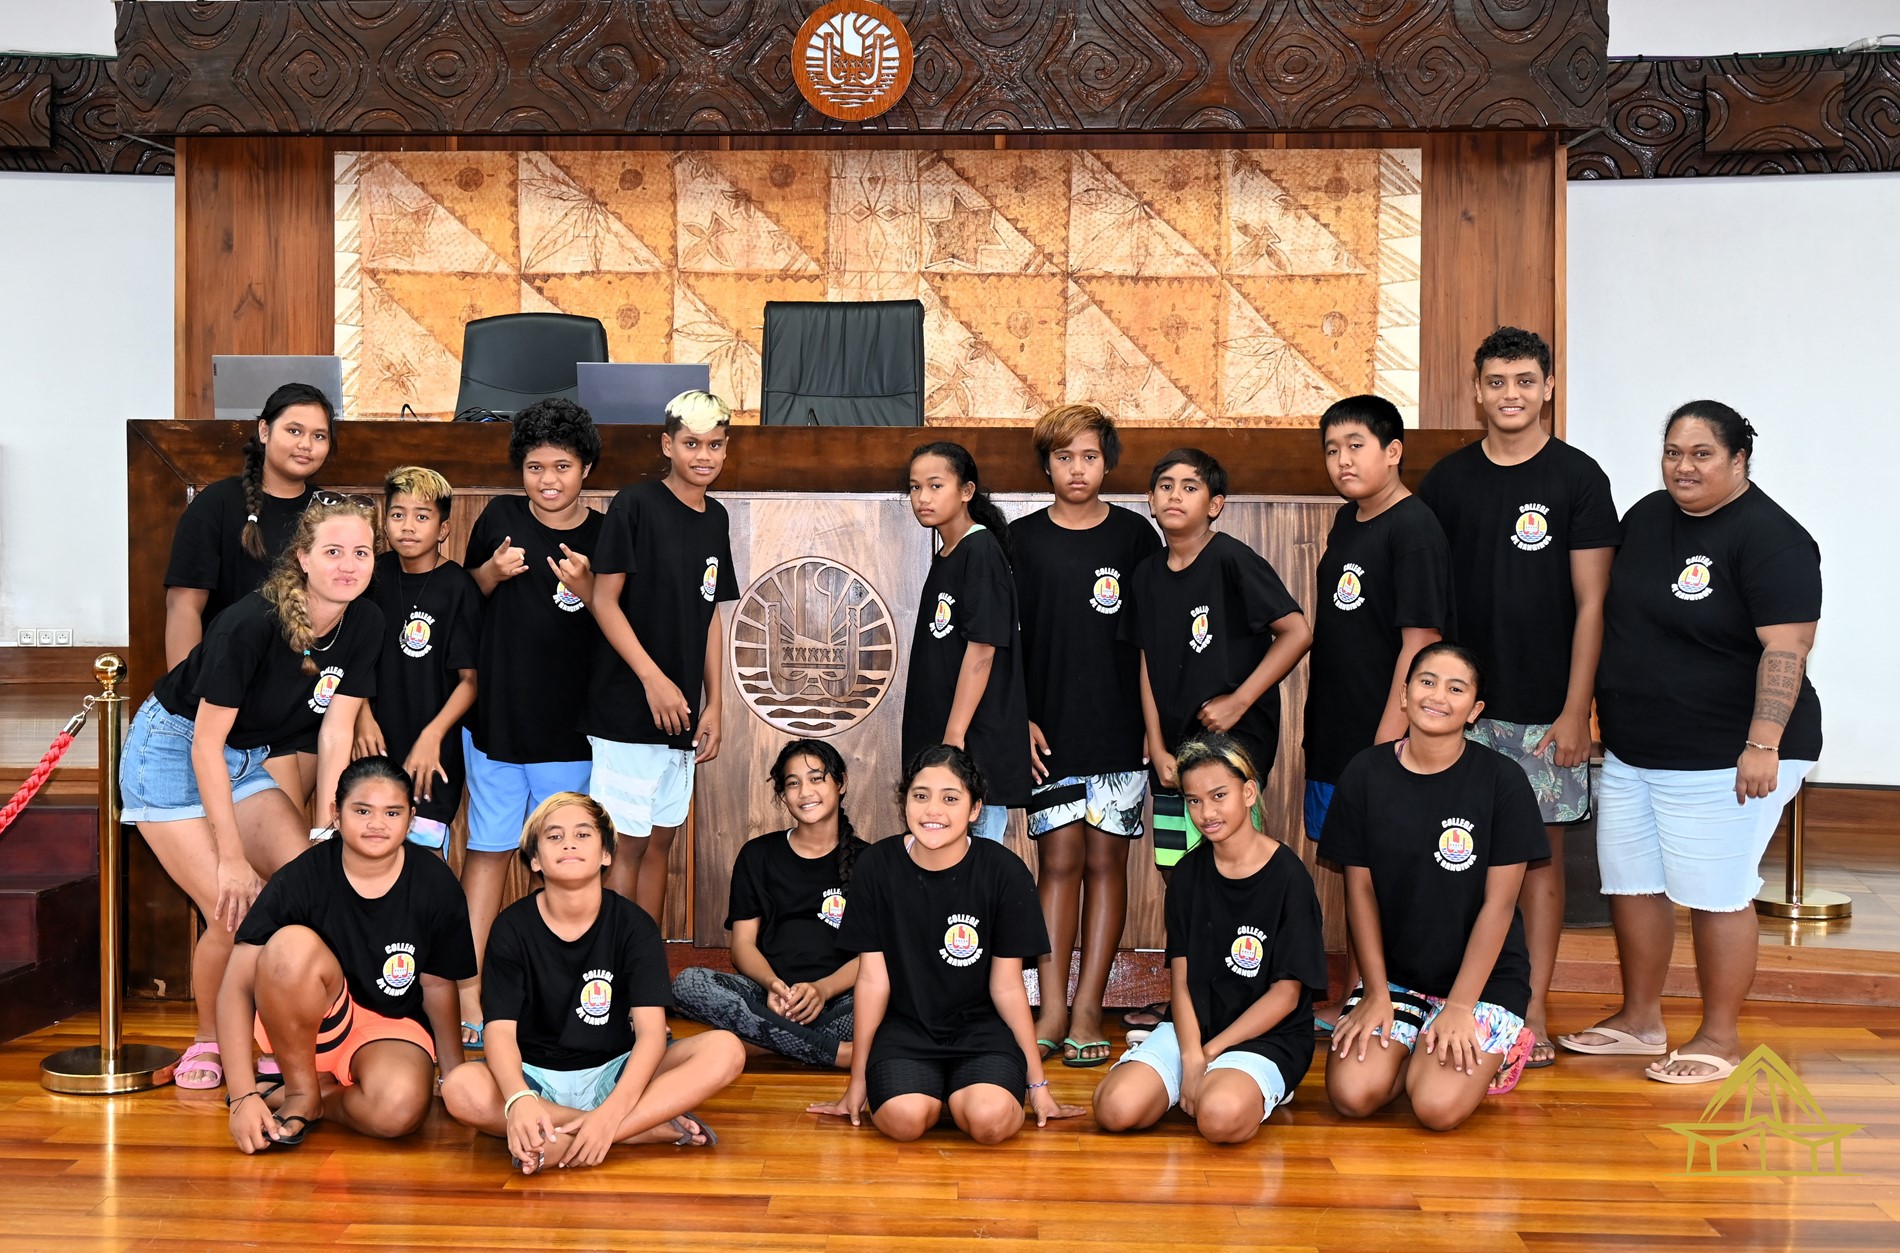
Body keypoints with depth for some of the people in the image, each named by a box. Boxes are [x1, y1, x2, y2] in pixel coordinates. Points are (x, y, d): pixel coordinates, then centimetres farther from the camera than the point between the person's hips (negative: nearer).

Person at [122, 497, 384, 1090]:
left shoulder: (365, 624, -12)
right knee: (235, 912, -16)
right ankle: (207, 1041, 10)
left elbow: (336, 731, -6)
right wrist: (232, 858, -23)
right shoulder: (251, 624, -30)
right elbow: (206, 744, -25)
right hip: (174, 751, -6)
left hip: (246, 760, 6)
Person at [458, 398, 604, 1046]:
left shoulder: (603, 538, -2)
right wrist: (494, 572, -9)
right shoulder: (500, 518, 1)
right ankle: (468, 987, 7)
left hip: (569, 727, 0)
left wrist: (585, 591, -19)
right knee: (489, 848, 4)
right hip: (496, 716, 1)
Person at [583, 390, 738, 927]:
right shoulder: (636, 505, -9)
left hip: (682, 712, 7)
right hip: (628, 710, -7)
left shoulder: (715, 519, 10)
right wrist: (653, 678, -17)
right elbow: (603, 601, -11)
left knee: (661, 840, 13)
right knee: (627, 844, -3)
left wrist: (714, 704, 10)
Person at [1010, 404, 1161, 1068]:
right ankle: (1052, 1009, 2)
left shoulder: (1133, 534, 4)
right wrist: (1019, 719, -3)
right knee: (1058, 860, -1)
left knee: (1105, 860, 2)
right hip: (1049, 731, 0)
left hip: (1119, 729, 0)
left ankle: (1088, 1009, 7)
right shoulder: (1021, 539, 4)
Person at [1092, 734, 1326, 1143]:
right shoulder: (1188, 875, 6)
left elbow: (1286, 995, -8)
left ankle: (1258, 1089, -1)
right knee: (1115, 1108, -22)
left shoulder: (1288, 876, -8)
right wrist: (1191, 1057, -14)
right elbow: (1181, 977, 2)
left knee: (1221, 1115, -36)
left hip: (1266, 1037, -4)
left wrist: (1210, 1053, -11)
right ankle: (1204, 1080, 6)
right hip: (1191, 1029, 4)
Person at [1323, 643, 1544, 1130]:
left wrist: (1460, 1006, -13)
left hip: (1484, 976, -2)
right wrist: (1377, 993, -5)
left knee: (1439, 1106, -23)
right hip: (1393, 973, 2)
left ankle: (1491, 1052, 10)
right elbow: (1360, 888, 1)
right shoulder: (1365, 775, -3)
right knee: (1351, 1094, -19)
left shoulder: (1502, 780, -10)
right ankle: (1416, 1050, 12)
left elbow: (1499, 902, -9)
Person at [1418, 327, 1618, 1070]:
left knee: (1541, 851, 3)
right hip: (1461, 702, 3)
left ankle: (1534, 1010, 10)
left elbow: (1591, 603, -3)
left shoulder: (1577, 478, -1)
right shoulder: (1448, 480, 7)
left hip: (1544, 706, -2)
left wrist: (1575, 711, -9)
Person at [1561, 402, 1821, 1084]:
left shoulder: (1769, 539, -14)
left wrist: (1763, 744, -29)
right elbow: (1609, 613, 19)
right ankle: (1640, 1019, 28)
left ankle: (1720, 1038, 12)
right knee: (1630, 881, 14)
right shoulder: (1647, 516, 9)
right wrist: (1583, 707, 17)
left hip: (1723, 759, -8)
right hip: (1631, 749, 8)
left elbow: (1786, 649, -21)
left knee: (1715, 894, -1)